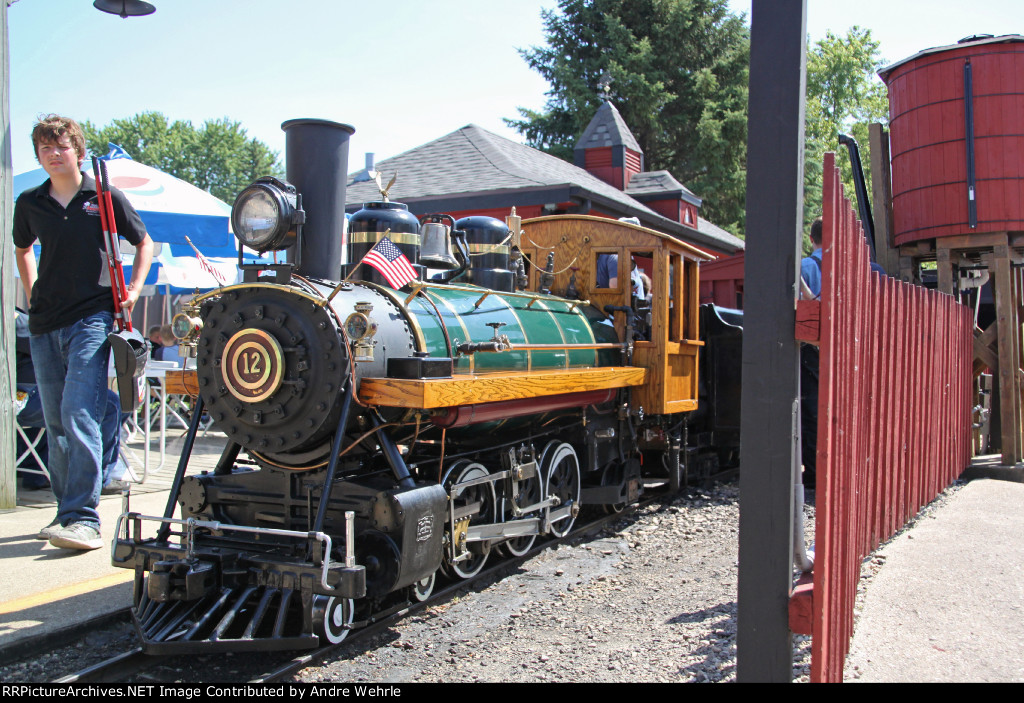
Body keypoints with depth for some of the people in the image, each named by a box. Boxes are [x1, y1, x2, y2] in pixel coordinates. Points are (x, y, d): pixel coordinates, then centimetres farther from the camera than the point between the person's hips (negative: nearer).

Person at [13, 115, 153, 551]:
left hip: (91, 319, -5)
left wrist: (133, 290, -1)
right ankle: (67, 511, 22)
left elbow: (143, 242, 11)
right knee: (55, 422, 10)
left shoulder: (104, 197, 1)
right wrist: (33, 296, 17)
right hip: (44, 326, 5)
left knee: (79, 414, -16)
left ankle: (84, 519, -16)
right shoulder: (29, 204, 11)